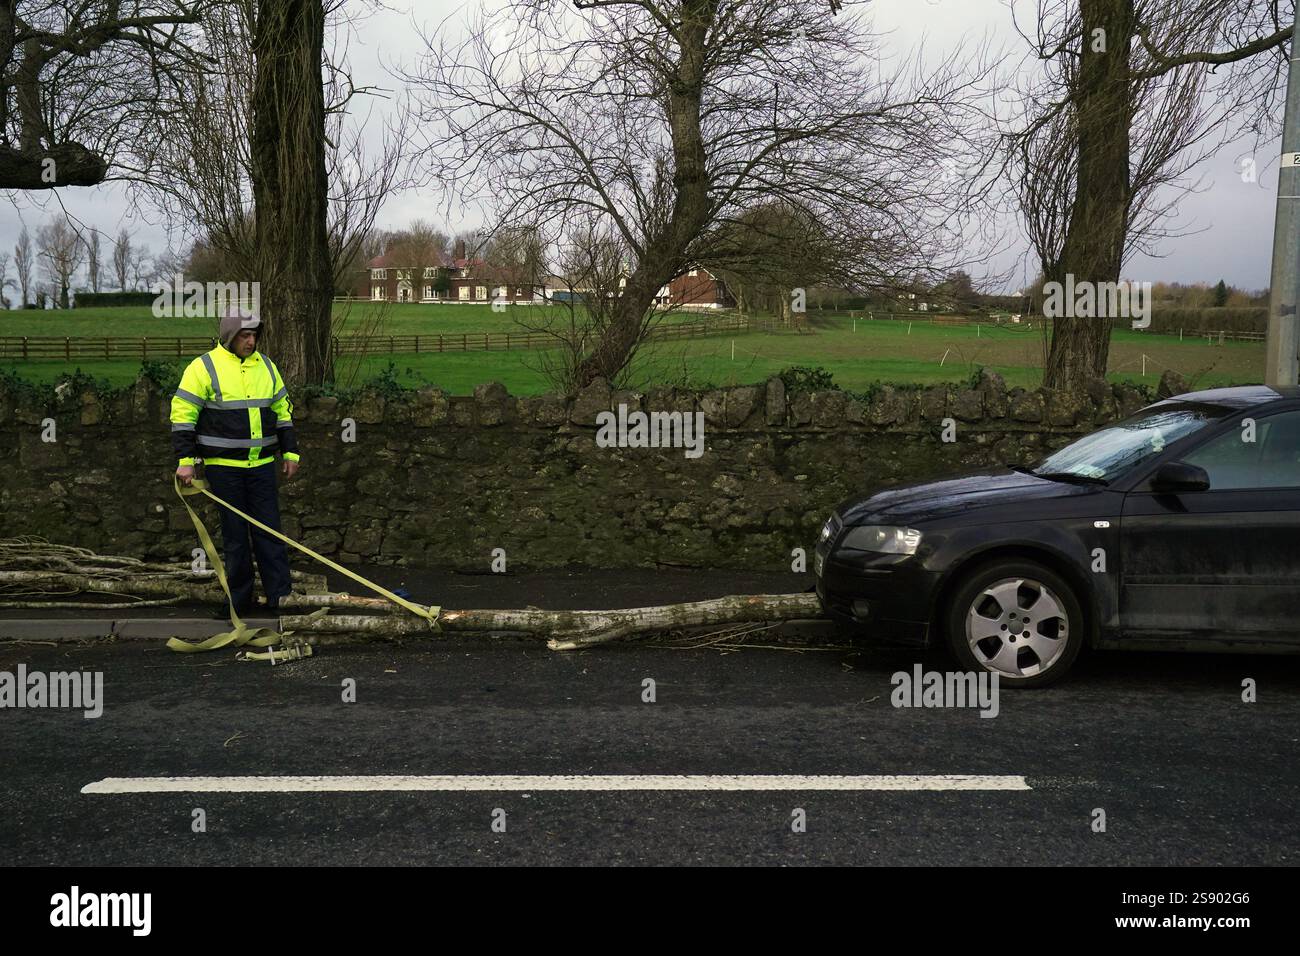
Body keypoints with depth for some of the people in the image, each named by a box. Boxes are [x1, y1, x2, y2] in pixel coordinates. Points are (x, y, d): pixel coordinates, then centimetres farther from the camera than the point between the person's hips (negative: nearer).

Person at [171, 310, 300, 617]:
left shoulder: (265, 365, 10)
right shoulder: (204, 367, -6)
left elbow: (282, 411, 18)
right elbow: (182, 414, -6)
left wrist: (291, 453, 14)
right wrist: (185, 460, -11)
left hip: (261, 464, 4)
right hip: (223, 466, -4)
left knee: (269, 531, 4)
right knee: (235, 536, 3)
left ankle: (280, 597, 9)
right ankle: (239, 601, 14)